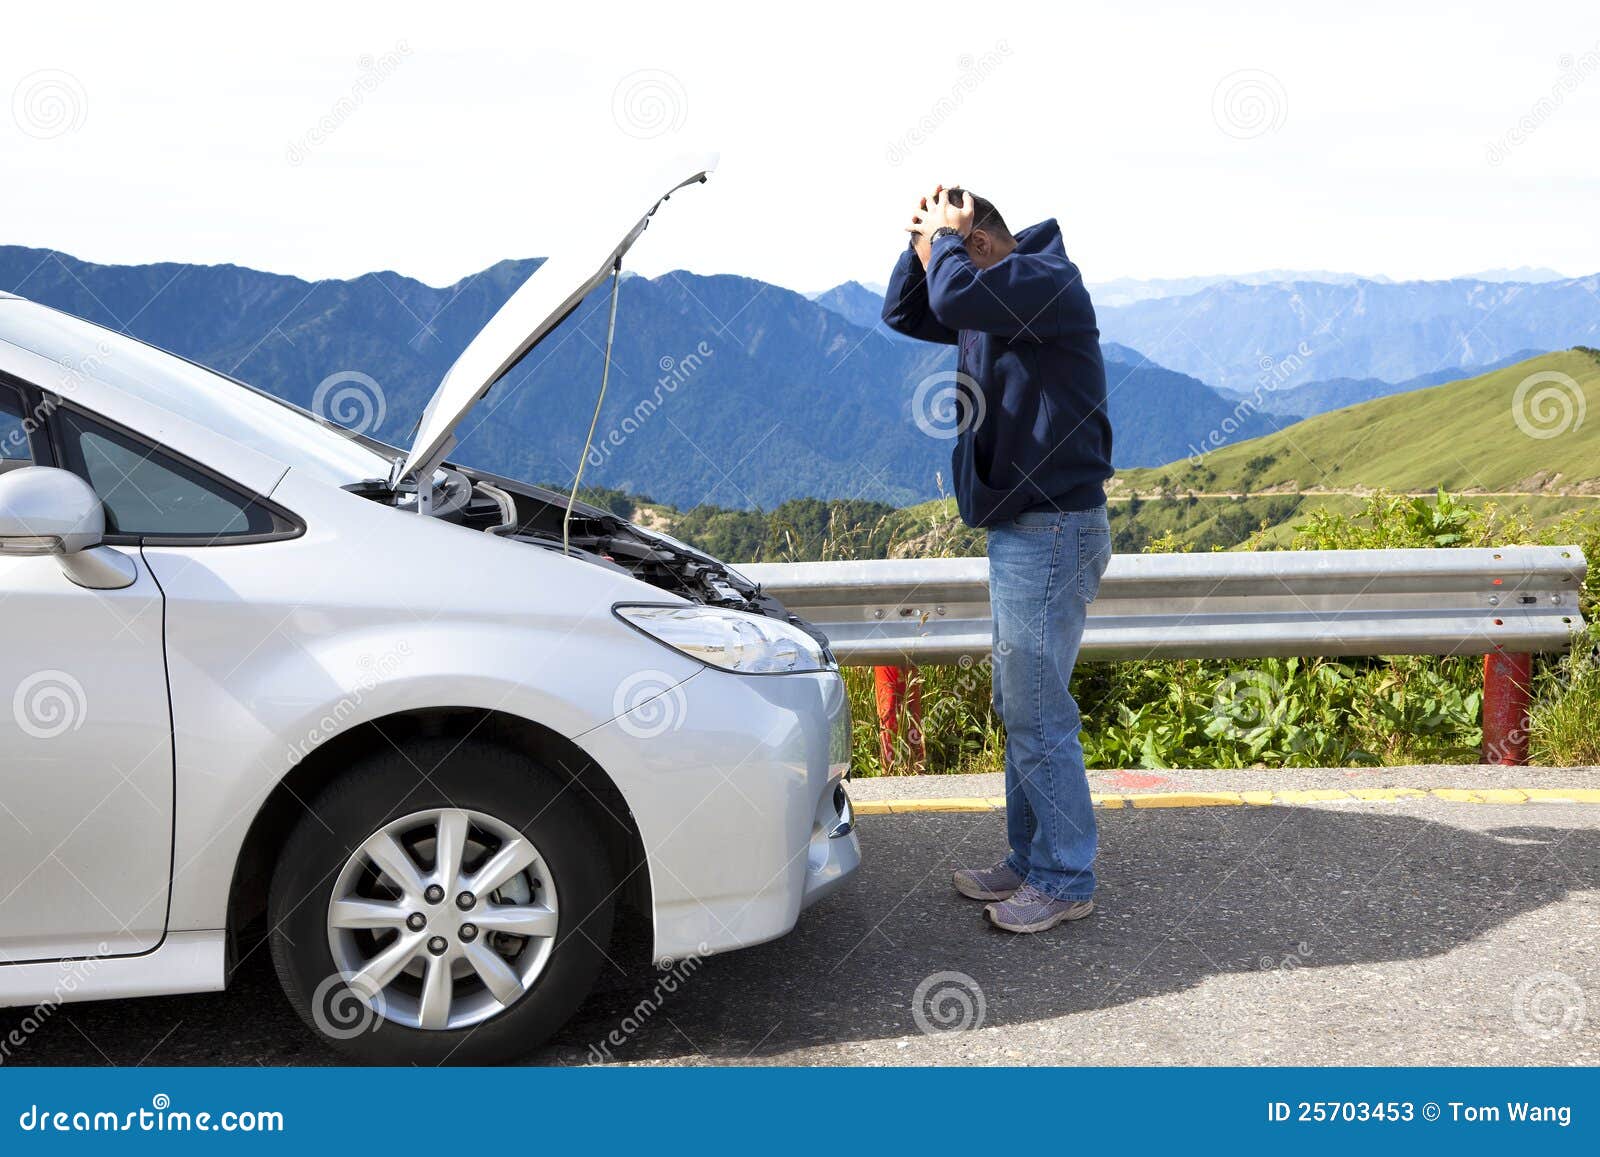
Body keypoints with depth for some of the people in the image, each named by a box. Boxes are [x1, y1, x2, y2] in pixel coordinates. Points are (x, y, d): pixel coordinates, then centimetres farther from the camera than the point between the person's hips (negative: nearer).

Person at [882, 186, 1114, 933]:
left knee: (1038, 715, -5)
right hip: (1022, 528, 11)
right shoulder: (992, 299, 16)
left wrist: (944, 237, -11)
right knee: (1020, 709, 15)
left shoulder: (1048, 279, -14)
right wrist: (922, 242, 9)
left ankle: (1065, 882, 5)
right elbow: (904, 314, 25)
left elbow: (957, 294, -31)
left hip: (1052, 529, -10)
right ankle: (1030, 863, 25)